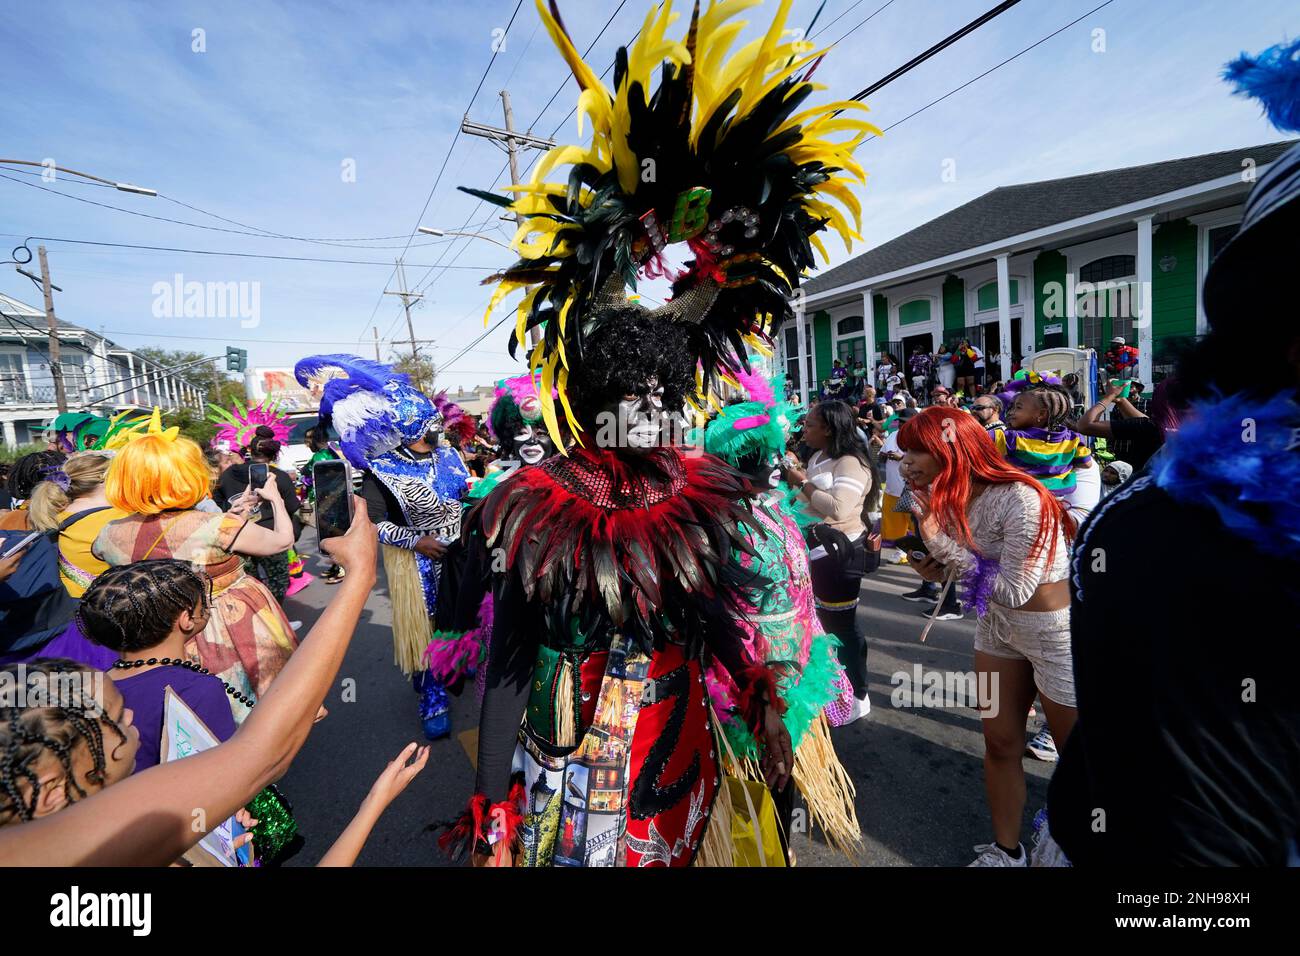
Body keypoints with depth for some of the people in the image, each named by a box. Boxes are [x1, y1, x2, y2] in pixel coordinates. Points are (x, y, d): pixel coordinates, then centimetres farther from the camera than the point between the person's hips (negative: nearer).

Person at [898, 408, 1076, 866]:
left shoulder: (1022, 500, -29)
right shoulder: (947, 498, -6)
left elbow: (1013, 590, -28)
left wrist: (939, 542, -29)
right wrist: (935, 572, -14)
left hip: (1057, 633, -7)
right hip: (998, 626, 7)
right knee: (999, 743, 15)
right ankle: (1006, 850, 33)